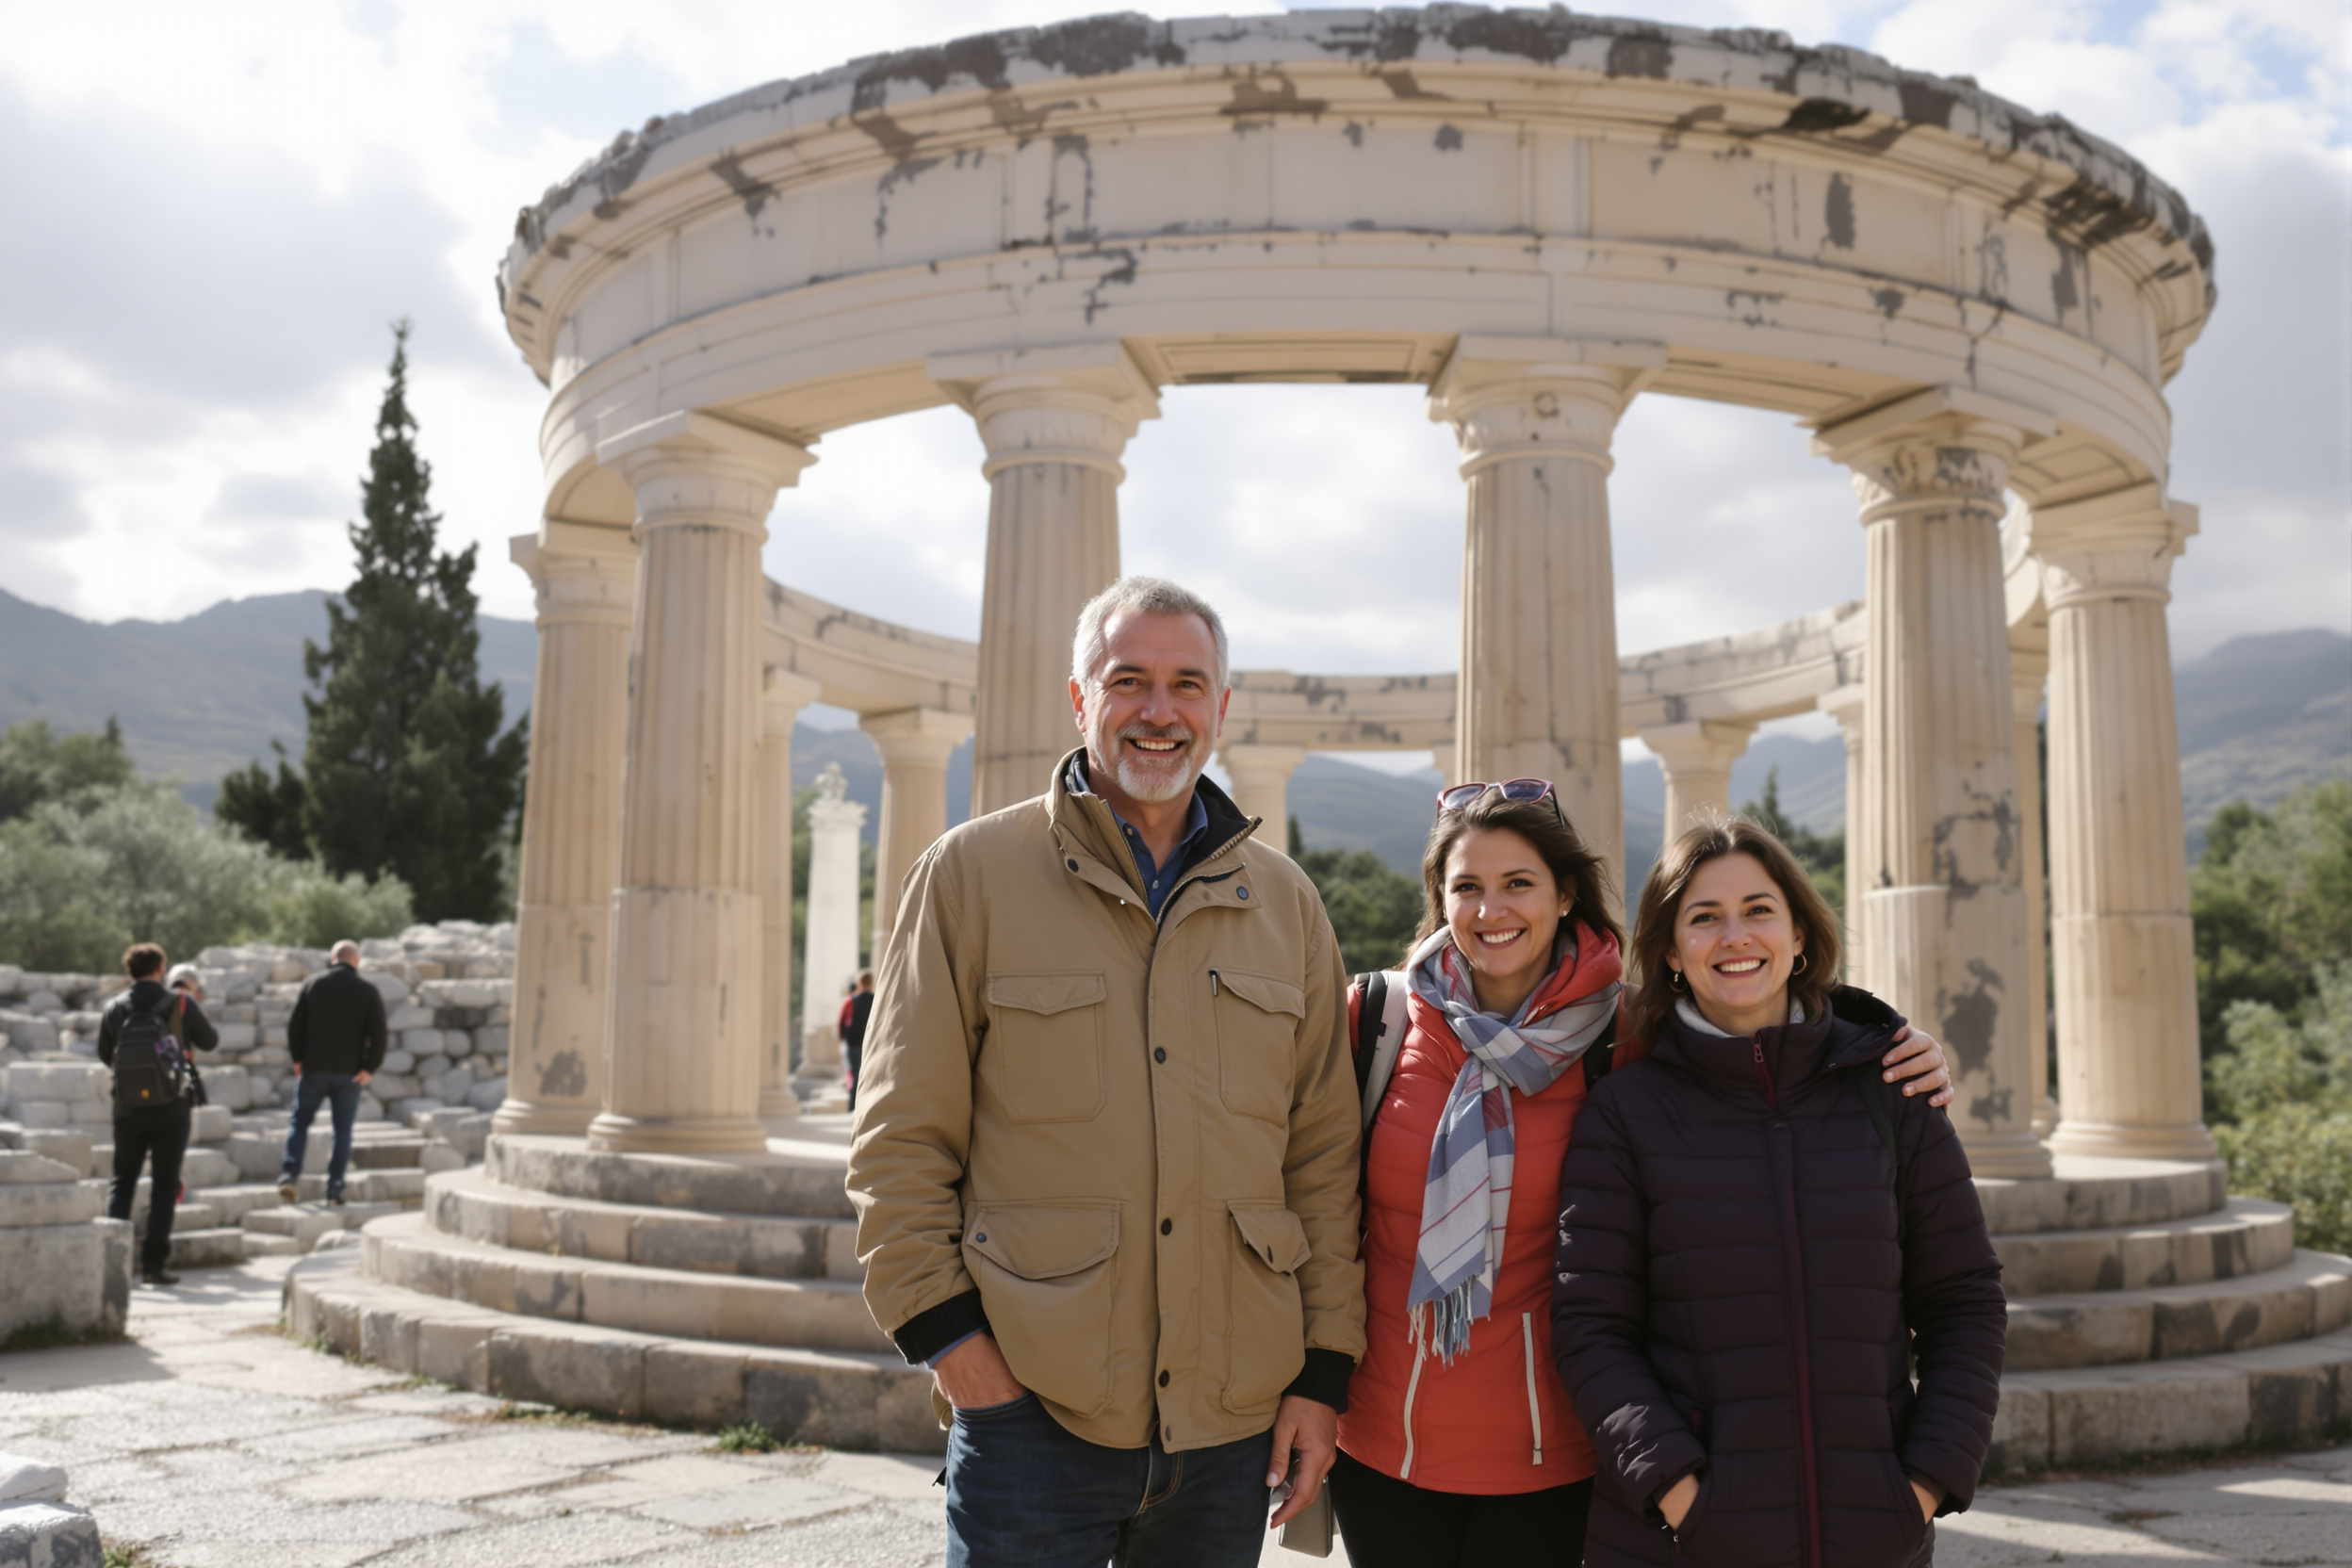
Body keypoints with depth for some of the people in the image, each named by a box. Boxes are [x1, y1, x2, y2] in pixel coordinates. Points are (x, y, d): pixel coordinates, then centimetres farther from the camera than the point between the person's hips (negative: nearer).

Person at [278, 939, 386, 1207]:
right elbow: (378, 1034, -8)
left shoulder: (312, 983, 1)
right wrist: (370, 1069, -3)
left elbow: (295, 1025, 0)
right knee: (343, 1131, 7)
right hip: (349, 1073, -1)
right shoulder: (369, 992, -2)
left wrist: (298, 1059, 9)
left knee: (300, 1123, 12)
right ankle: (335, 1190, 4)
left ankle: (288, 1175, -6)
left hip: (314, 1068, 1)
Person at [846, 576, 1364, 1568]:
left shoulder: (1284, 901, 8)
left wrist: (1325, 1369, 4)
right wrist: (945, 1328, -9)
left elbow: (1323, 1157, 8)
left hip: (1233, 1414, 3)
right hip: (1031, 1401, -3)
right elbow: (900, 1139, -1)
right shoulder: (972, 873, -1)